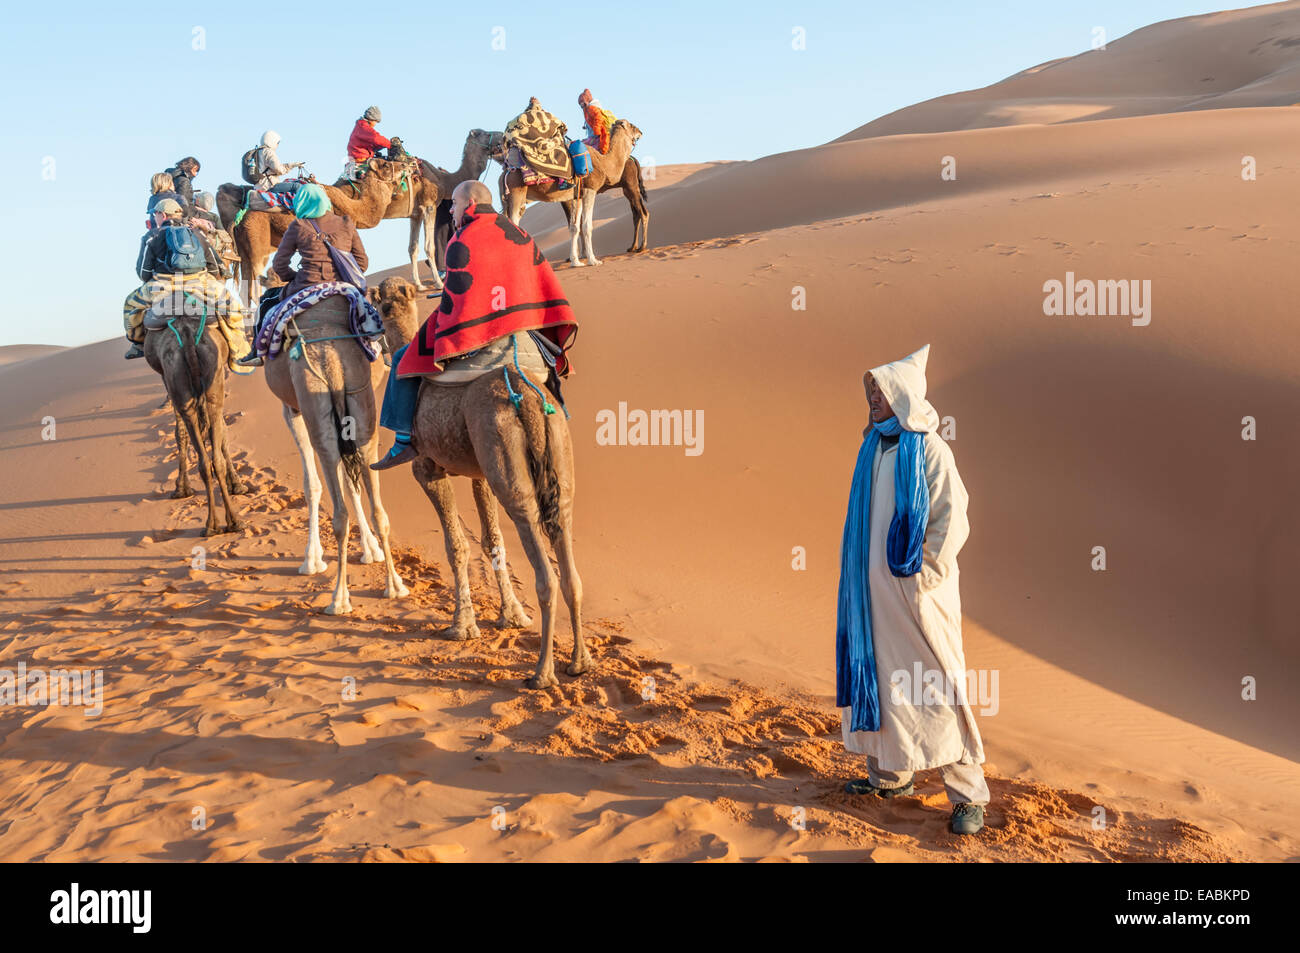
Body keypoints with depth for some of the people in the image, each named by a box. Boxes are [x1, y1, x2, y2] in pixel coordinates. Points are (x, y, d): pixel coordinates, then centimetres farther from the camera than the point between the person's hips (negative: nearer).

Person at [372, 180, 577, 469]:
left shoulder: (461, 242, -7)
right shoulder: (520, 235, 11)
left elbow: (454, 299, -9)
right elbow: (546, 287, 11)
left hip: (478, 349, -5)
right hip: (525, 345, 5)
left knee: (405, 359, 12)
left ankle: (404, 440, 9)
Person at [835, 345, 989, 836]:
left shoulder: (929, 449, -13)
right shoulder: (874, 445, 9)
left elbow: (952, 520, -14)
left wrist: (924, 575, -15)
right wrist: (858, 568, 14)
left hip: (914, 587, -8)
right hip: (874, 587, 8)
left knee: (935, 684, -5)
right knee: (878, 674, 14)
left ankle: (968, 794, 3)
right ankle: (889, 773, 28)